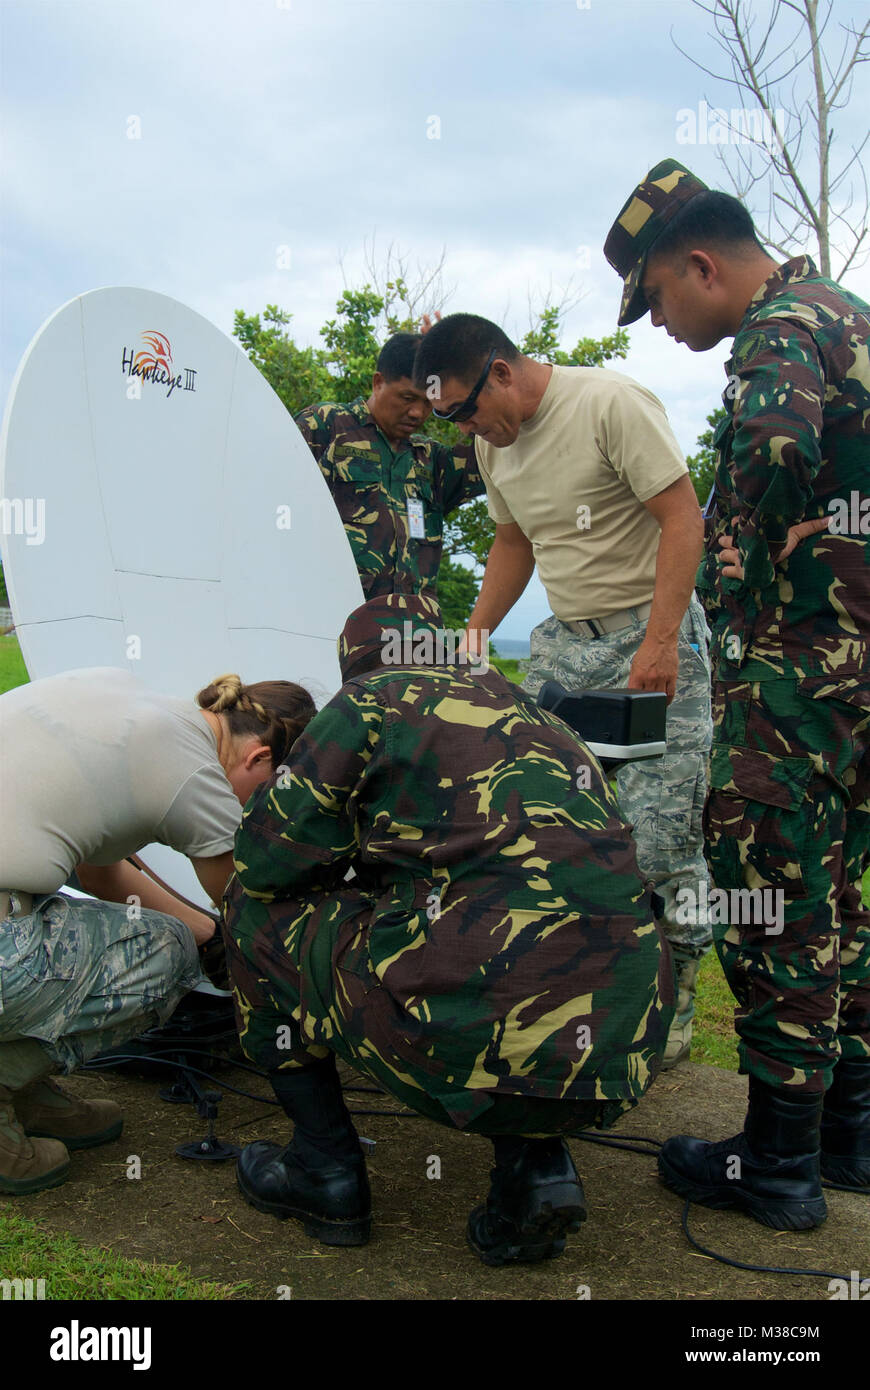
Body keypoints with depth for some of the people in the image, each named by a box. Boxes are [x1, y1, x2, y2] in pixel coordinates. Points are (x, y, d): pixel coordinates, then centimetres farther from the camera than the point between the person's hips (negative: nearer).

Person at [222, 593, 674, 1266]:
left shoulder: (374, 700, 6)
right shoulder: (539, 718, 25)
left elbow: (266, 862, 8)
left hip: (474, 1039, -6)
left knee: (257, 908, 15)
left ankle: (327, 1169, 22)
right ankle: (535, 1162, 18)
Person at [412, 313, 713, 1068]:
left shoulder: (611, 403, -13)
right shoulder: (495, 443, 10)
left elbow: (682, 518, -16)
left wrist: (659, 643, -22)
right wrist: (473, 632, 12)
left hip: (651, 631, -7)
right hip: (563, 640, 7)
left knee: (659, 835, -8)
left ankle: (671, 1008, 8)